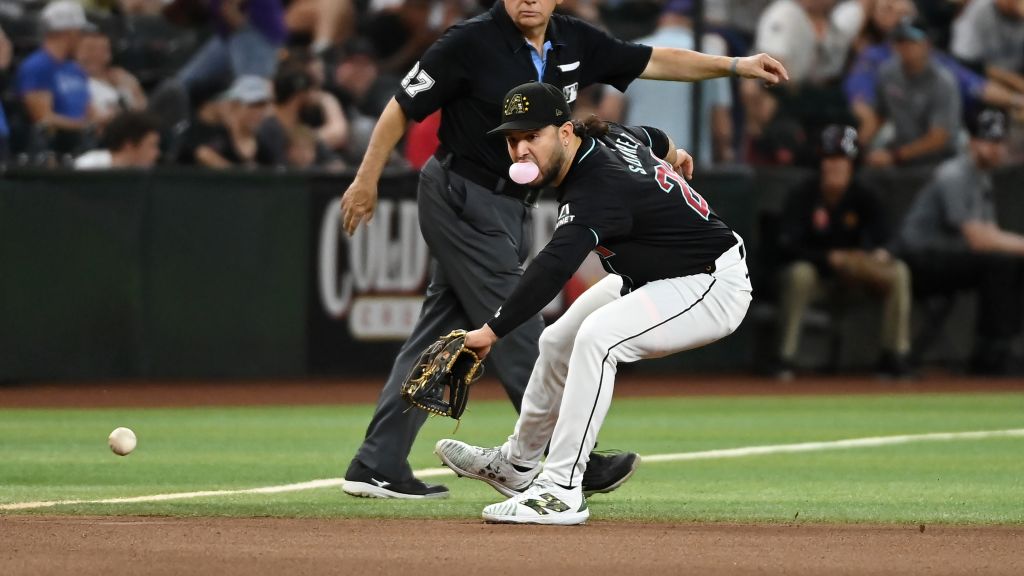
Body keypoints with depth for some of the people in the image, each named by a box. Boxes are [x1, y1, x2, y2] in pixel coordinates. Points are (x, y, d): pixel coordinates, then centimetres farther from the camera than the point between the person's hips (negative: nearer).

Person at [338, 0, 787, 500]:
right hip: (463, 199, -8)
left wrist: (736, 65, 3)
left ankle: (377, 468, 10)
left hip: (512, 206, 8)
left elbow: (652, 62, 9)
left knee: (439, 335, 8)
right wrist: (367, 179, -10)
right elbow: (404, 106, -10)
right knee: (516, 330, -5)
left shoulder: (575, 44, 3)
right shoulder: (472, 42, -15)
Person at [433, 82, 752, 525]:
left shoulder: (598, 189, -33)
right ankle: (517, 465, 41)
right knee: (559, 342, 18)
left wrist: (492, 331, -53)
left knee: (597, 336, -32)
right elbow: (653, 138, 19)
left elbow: (554, 268, -45)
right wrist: (671, 155, 44)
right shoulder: (610, 137, -5)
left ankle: (562, 492, -30)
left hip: (713, 288, -11)